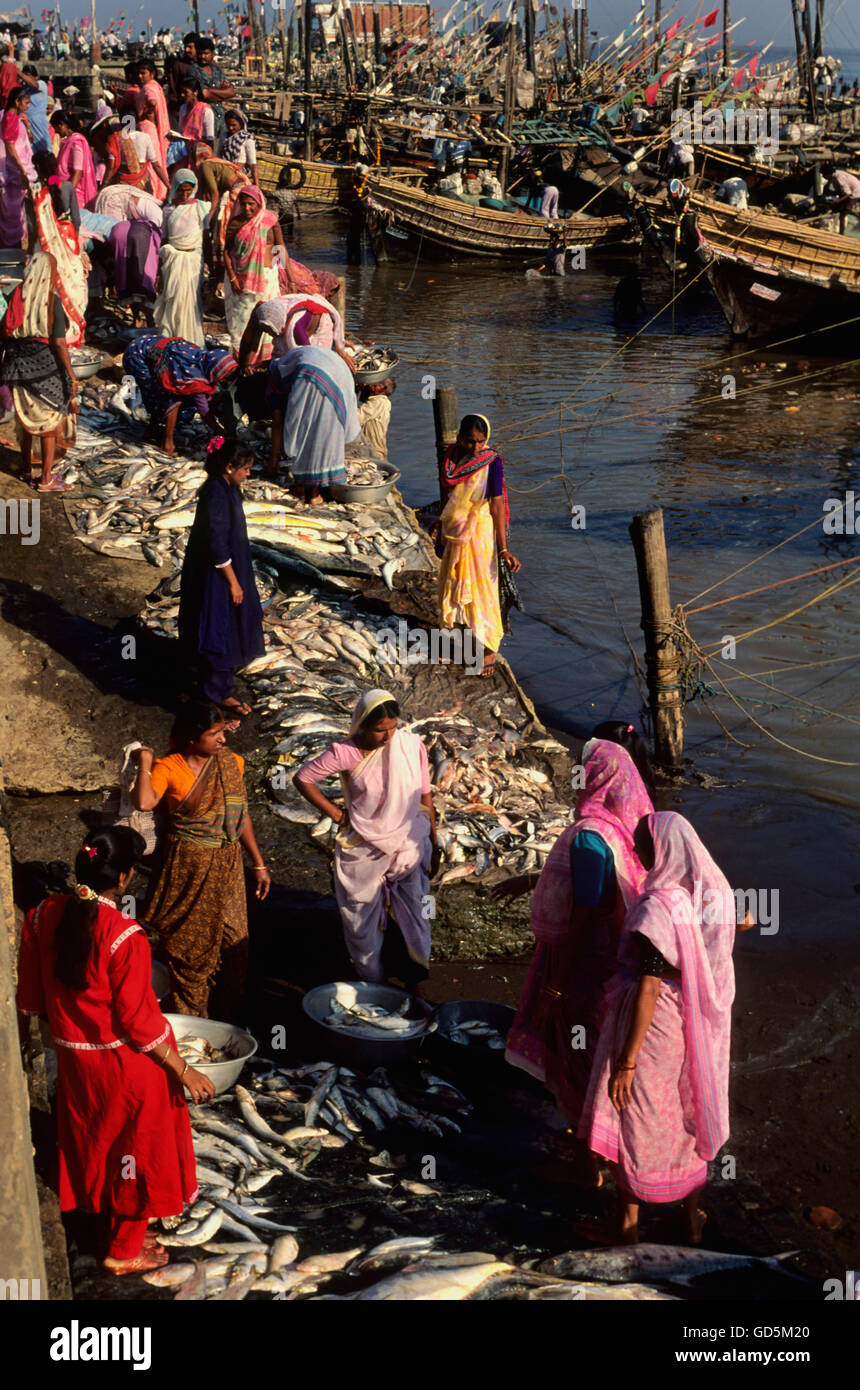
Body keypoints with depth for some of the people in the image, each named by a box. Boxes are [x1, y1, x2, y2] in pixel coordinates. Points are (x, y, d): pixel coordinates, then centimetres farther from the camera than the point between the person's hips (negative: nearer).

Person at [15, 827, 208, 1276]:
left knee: (94, 1143, 25)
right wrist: (185, 1072, -13)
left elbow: (30, 994, 3)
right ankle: (125, 1251, 31)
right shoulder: (123, 936, -30)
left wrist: (24, 1033, 22)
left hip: (73, 1054, 6)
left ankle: (111, 1226, 45)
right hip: (126, 1061, -6)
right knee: (135, 1150, 16)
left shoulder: (42, 917, -11)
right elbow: (139, 1021, -23)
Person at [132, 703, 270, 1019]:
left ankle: (231, 1022, 26)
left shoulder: (231, 763, 2)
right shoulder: (169, 768, -13)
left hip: (226, 866, 4)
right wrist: (145, 763, -20)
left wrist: (259, 864, 13)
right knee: (189, 947, 6)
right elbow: (144, 802, -33)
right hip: (187, 868, -4)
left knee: (234, 944, 9)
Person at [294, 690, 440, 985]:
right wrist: (336, 814, -7)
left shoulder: (412, 746, -8)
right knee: (363, 921, 12)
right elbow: (302, 778, -6)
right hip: (363, 851, -1)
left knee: (416, 918, 8)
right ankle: (371, 982, 30)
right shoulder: (346, 754, -16)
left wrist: (433, 846, 8)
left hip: (408, 848, 1)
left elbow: (425, 797, 2)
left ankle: (423, 976, 26)